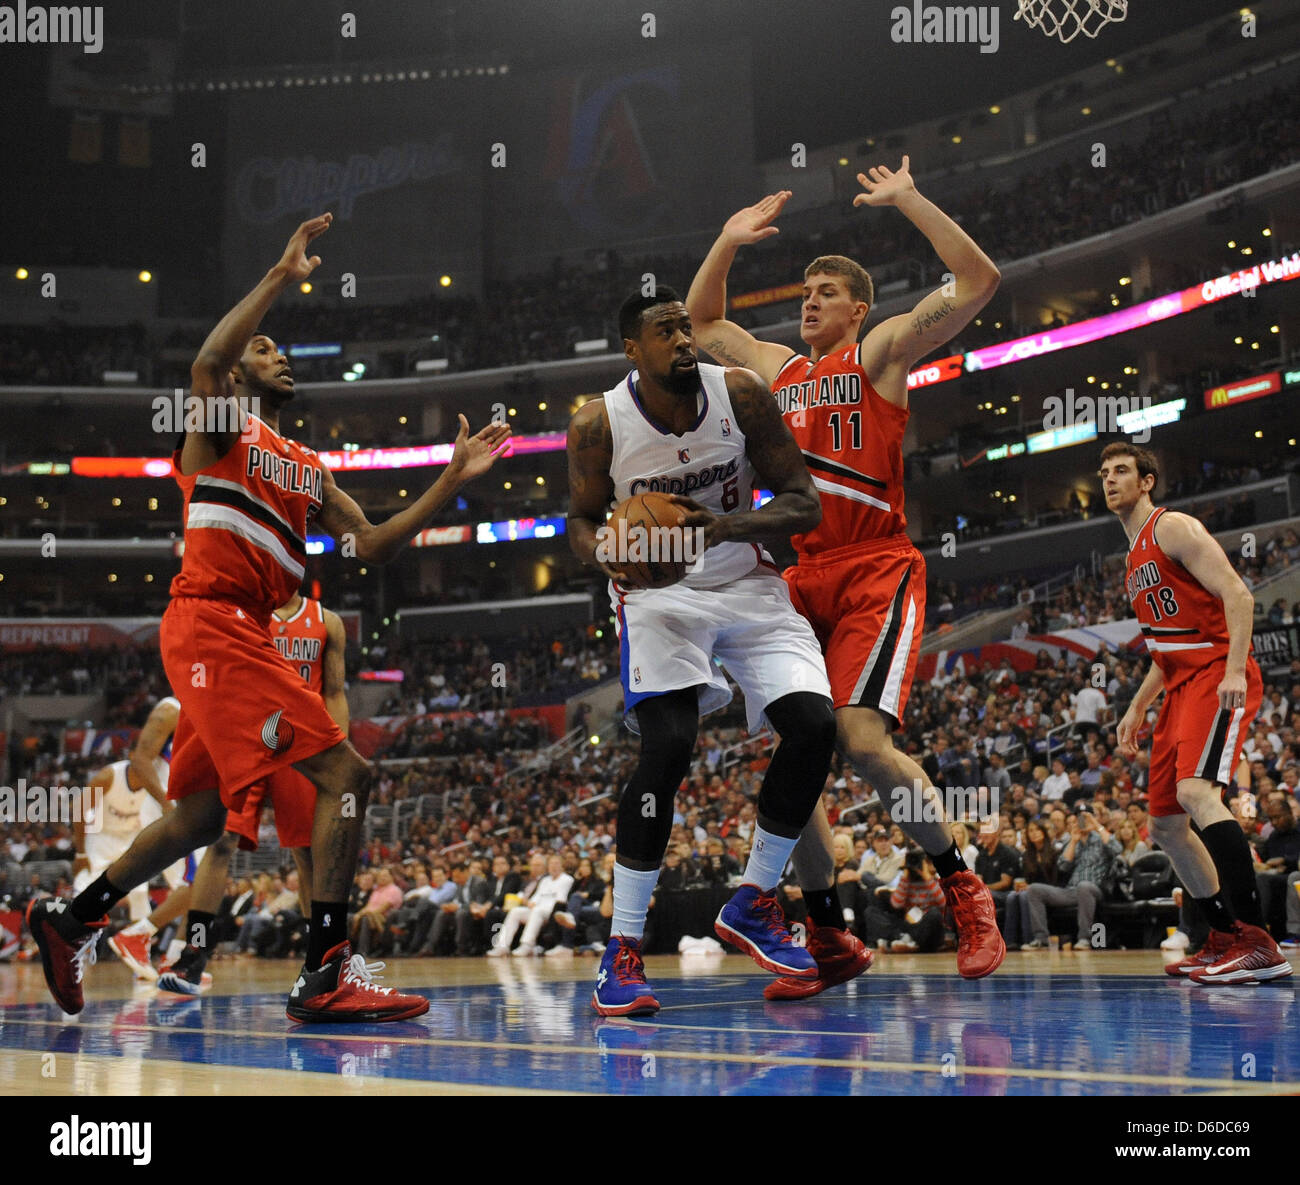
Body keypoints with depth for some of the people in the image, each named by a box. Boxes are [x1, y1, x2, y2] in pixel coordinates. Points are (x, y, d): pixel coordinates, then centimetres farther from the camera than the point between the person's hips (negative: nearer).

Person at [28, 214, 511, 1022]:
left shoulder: (310, 469, 25)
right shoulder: (221, 423, 5)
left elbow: (372, 546, 15)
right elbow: (207, 361, -19)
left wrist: (452, 483, 7)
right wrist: (281, 279, -23)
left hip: (241, 637, 9)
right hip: (211, 623, -9)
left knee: (203, 812, 16)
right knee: (345, 771, -18)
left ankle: (70, 920, 30)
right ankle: (327, 972, -21)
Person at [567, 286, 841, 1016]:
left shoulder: (742, 395, -12)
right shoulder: (599, 426, -14)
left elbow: (804, 503, -9)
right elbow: (582, 517, 2)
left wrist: (731, 525, -29)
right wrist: (604, 553, -22)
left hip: (748, 585, 3)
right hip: (658, 593, -3)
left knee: (815, 726, -14)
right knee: (667, 746, -24)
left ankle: (754, 903, 9)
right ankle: (623, 949, -13)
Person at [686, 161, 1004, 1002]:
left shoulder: (882, 351, 5)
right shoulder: (778, 368, 21)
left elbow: (978, 280, -5)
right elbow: (699, 323, 36)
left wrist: (909, 200, -4)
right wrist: (729, 244, 26)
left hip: (875, 571, -6)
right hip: (800, 579, 6)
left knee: (864, 740, -22)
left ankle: (965, 891, -1)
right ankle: (831, 941, 9)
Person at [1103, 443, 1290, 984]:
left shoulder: (1174, 528, -5)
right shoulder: (1135, 558, 23)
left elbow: (1237, 595, -16)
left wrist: (1235, 670, -27)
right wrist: (1137, 709, 23)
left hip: (1218, 677, -10)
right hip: (1182, 686, 10)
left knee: (1195, 790, -30)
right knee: (1165, 824, 9)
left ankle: (1259, 943, -34)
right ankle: (1227, 940, 17)